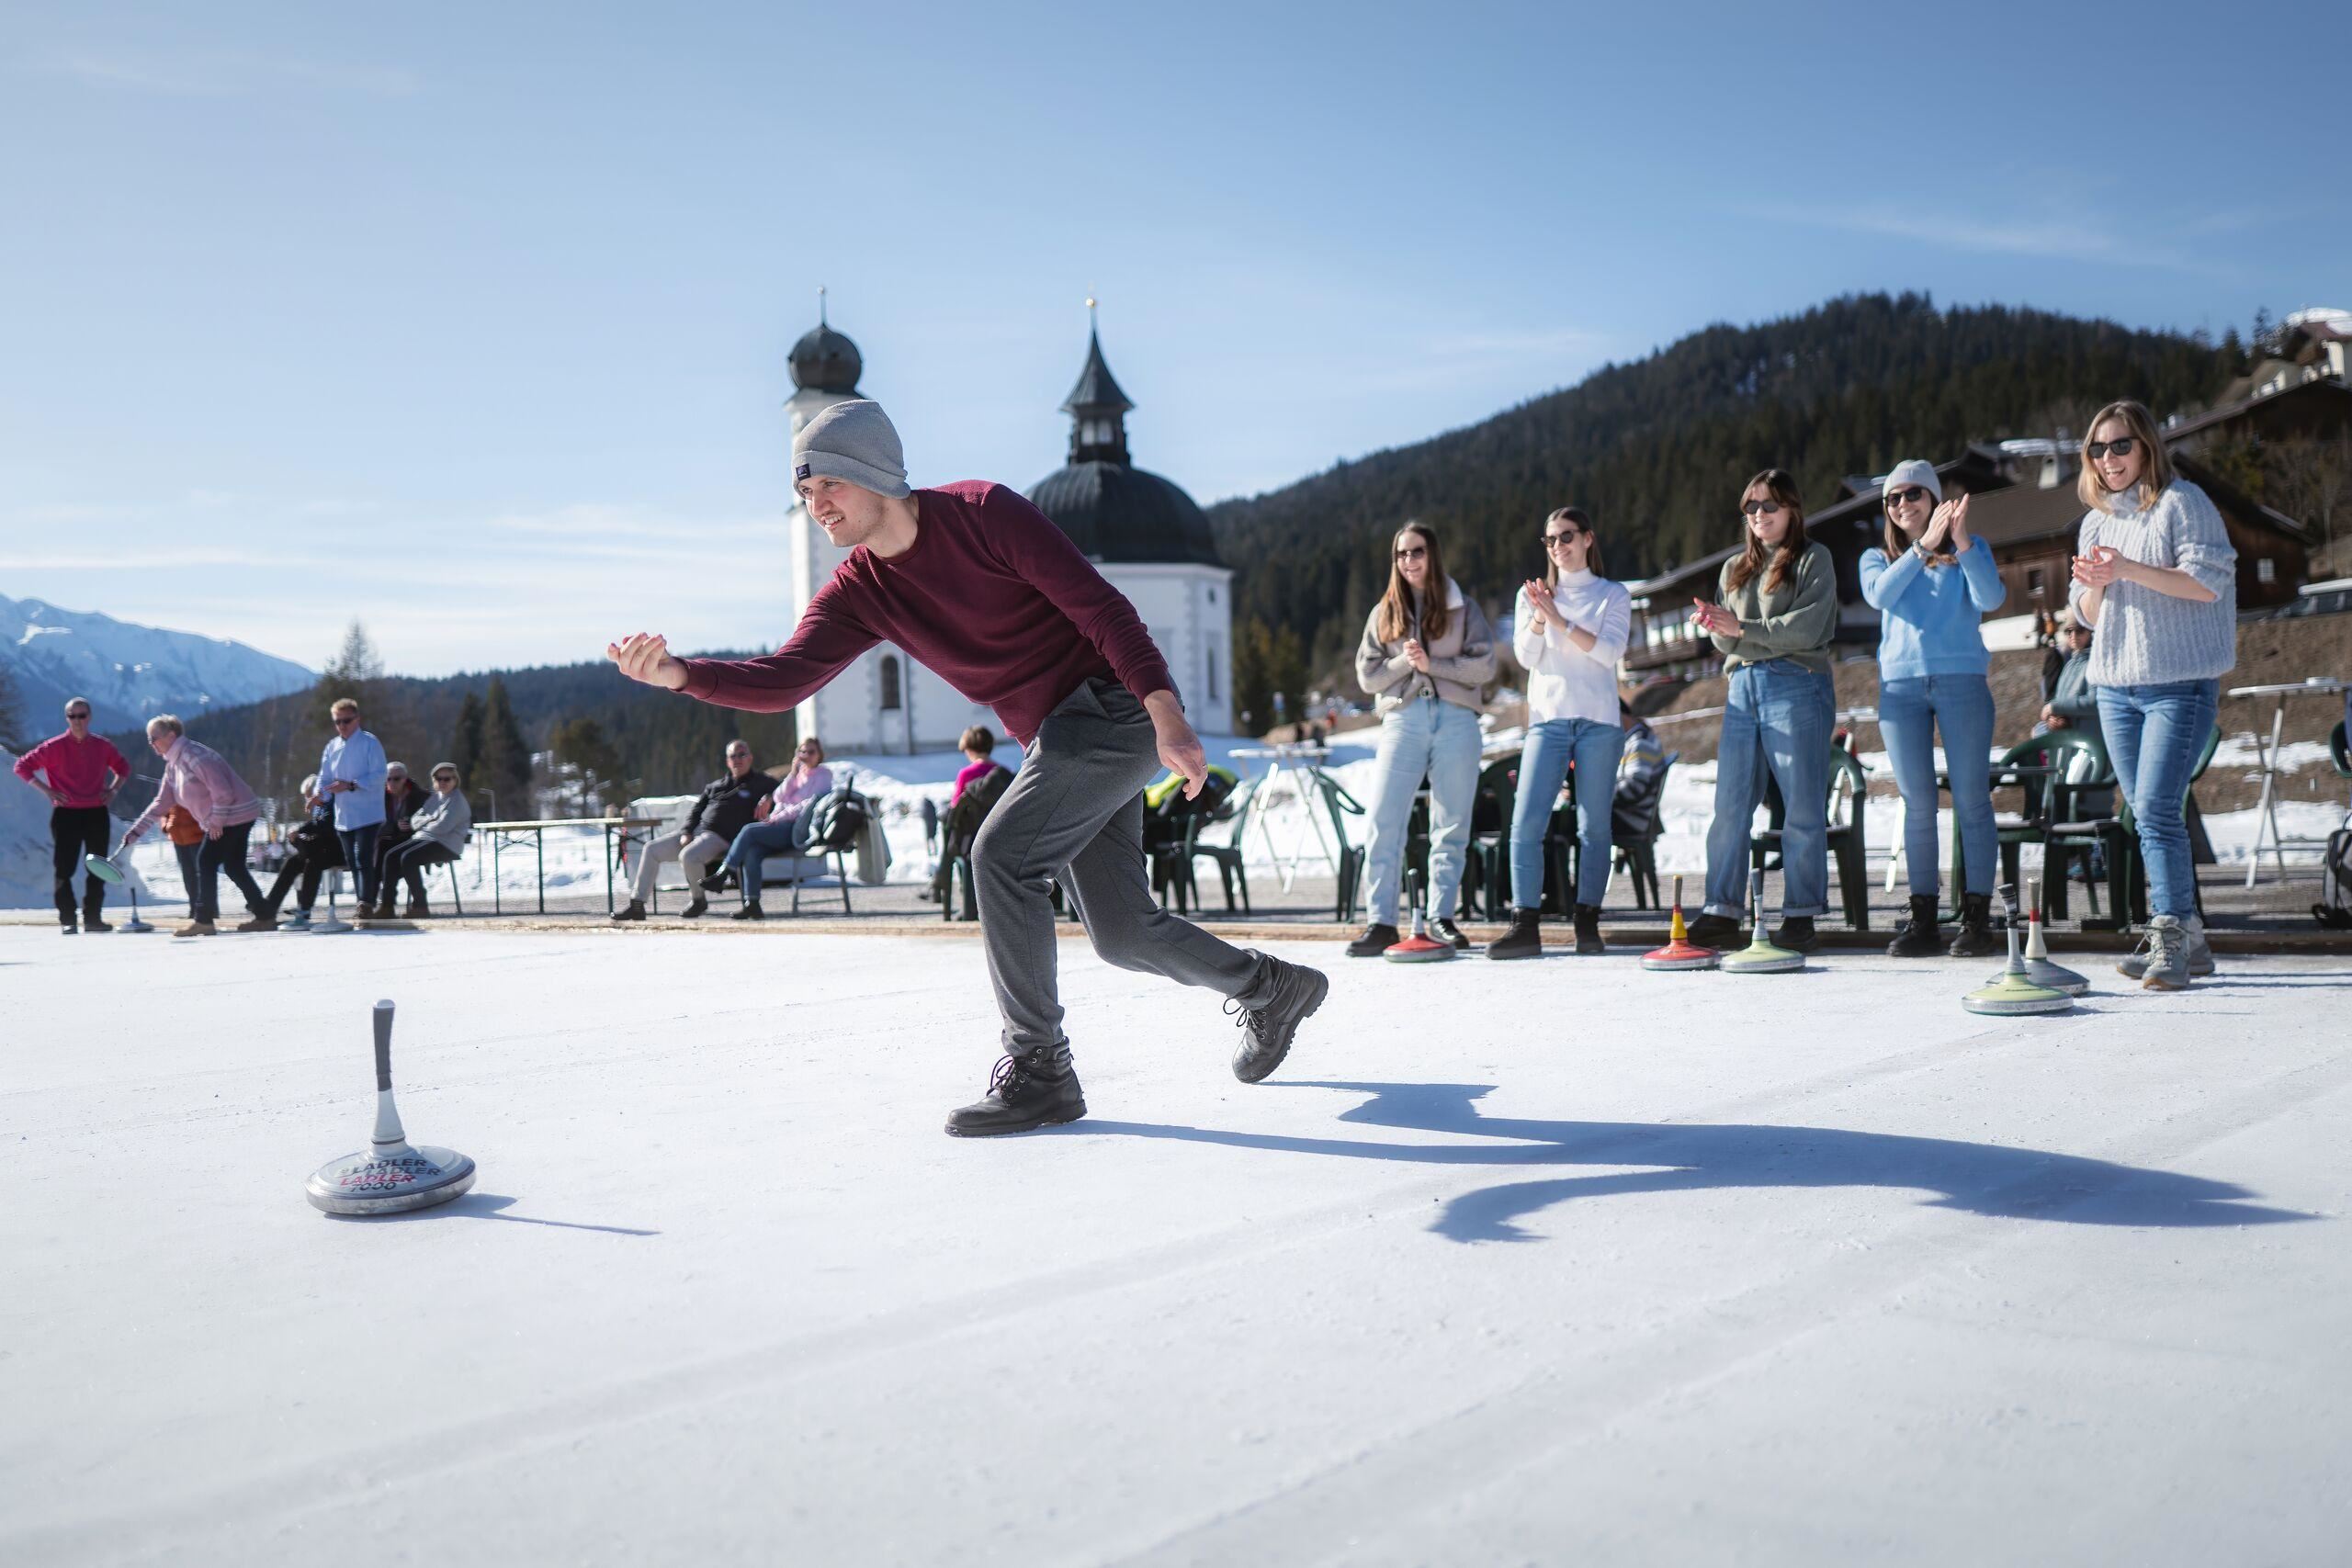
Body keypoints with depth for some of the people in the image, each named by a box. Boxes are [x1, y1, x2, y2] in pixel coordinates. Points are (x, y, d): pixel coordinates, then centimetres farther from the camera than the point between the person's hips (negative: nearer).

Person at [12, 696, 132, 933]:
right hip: (66, 815, -3)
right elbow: (22, 766, 1)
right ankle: (68, 920, 1)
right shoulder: (54, 747, -4)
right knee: (64, 869, -4)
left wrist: (113, 790, 6)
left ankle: (93, 918, 15)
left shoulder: (103, 746, 6)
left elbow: (123, 769, 22)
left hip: (97, 814, 3)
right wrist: (47, 790, -7)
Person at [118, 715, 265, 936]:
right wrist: (135, 832, 6)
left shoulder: (193, 756, -19)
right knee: (233, 867, 13)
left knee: (206, 862, -10)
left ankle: (204, 920, -6)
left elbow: (222, 791, -24)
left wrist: (216, 822, -17)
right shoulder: (173, 766, 12)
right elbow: (161, 803, 13)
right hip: (218, 820, 10)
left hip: (234, 815, -10)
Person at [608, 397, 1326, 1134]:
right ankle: (1271, 988, 34)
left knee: (1000, 852, -22)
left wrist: (1166, 713, -25)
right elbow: (782, 681, -11)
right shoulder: (859, 593, 2)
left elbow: (1101, 606, -17)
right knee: (1121, 935, 9)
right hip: (1051, 739, 7)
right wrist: (679, 673, -29)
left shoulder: (984, 512, -15)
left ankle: (1038, 1067, -11)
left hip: (1113, 708, -7)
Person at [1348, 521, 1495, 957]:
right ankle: (1382, 923, -9)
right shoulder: (1384, 613, 15)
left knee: (1451, 826, 1)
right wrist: (1404, 662, -8)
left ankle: (1441, 917, 9)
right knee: (1384, 823, -10)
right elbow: (1367, 675, 9)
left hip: (1456, 721, 0)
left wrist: (1432, 664, -9)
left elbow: (1485, 665, 1)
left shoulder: (1463, 609, 10)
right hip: (1402, 720, 1)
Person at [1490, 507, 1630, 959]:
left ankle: (1588, 924, 5)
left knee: (1595, 825, -1)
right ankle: (1525, 925, -11)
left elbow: (1610, 651, -7)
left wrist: (1558, 619, -16)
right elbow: (1525, 656, 2)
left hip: (1599, 720, -1)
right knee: (1526, 822, -11)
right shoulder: (1532, 595, 14)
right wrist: (1538, 617, -16)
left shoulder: (1613, 595, 9)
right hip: (1548, 718, 1)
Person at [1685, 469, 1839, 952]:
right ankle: (1722, 913, 2)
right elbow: (1727, 642, 14)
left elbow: (1806, 628, -10)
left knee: (1803, 807, -5)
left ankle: (1800, 916, -1)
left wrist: (1741, 628, -12)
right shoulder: (1736, 568, 20)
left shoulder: (1813, 560, 4)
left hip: (1796, 686, -5)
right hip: (1742, 686, 5)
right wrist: (1716, 628, -8)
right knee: (1729, 805, 0)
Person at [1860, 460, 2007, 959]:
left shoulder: (1969, 551, 12)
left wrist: (1962, 543, -17)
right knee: (1917, 806, 1)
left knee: (1971, 800, -5)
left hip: (1962, 681, -2)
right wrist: (1924, 546, -16)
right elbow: (1879, 595, -7)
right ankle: (1922, 918, 3)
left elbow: (1991, 599, -7)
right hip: (1901, 687, 2)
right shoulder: (1877, 558, 15)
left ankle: (1976, 916, -2)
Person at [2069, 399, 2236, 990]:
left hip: (2181, 681, -7)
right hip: (2116, 685, 7)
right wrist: (2093, 583, -6)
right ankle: (2188, 939, 13)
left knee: (2157, 809, -16)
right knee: (2145, 814, 6)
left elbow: (2208, 583, -14)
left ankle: (2170, 938, -13)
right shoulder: (2097, 520, 16)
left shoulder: (2181, 502, -4)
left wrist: (2128, 569, -23)